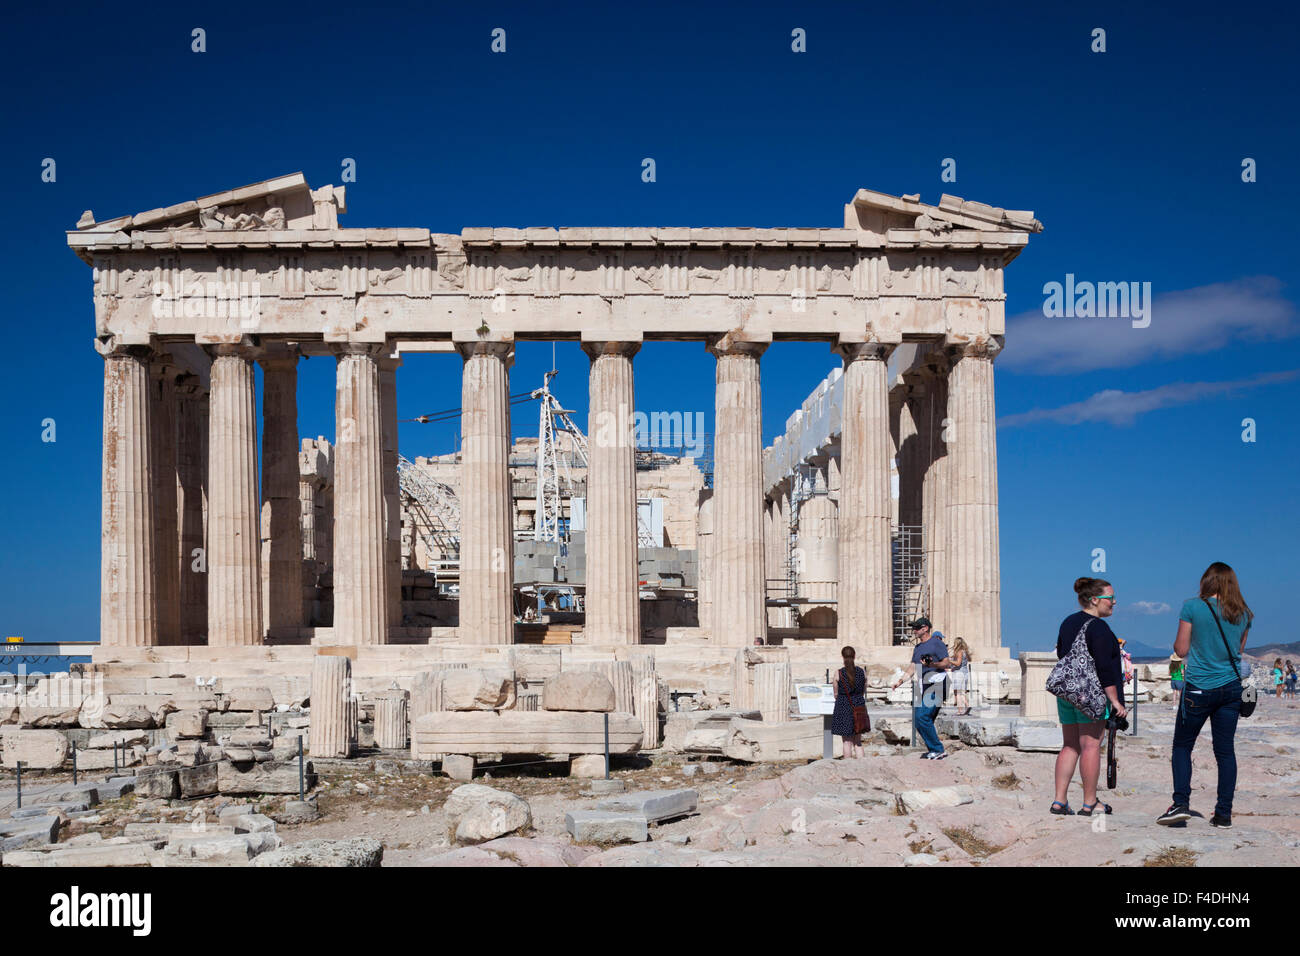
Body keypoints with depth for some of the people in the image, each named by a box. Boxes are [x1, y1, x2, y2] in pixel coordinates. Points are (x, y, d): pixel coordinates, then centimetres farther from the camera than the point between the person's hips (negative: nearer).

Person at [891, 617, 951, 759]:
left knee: (922, 716, -18)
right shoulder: (917, 648, 21)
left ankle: (938, 750, -9)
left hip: (936, 685, -9)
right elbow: (912, 668, 23)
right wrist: (900, 680, 10)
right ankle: (933, 749, 15)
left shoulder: (936, 643, -4)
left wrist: (932, 664, -26)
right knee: (918, 721, 5)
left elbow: (947, 663, -9)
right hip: (923, 686, 9)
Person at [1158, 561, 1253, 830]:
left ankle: (1181, 803, -4)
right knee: (1225, 750, 6)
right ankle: (1224, 814, 6)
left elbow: (1181, 650, -5)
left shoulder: (1192, 607, -8)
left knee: (1182, 746, 8)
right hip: (1231, 687, 3)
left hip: (1198, 688, -3)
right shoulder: (1243, 613, 4)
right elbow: (1239, 650, 15)